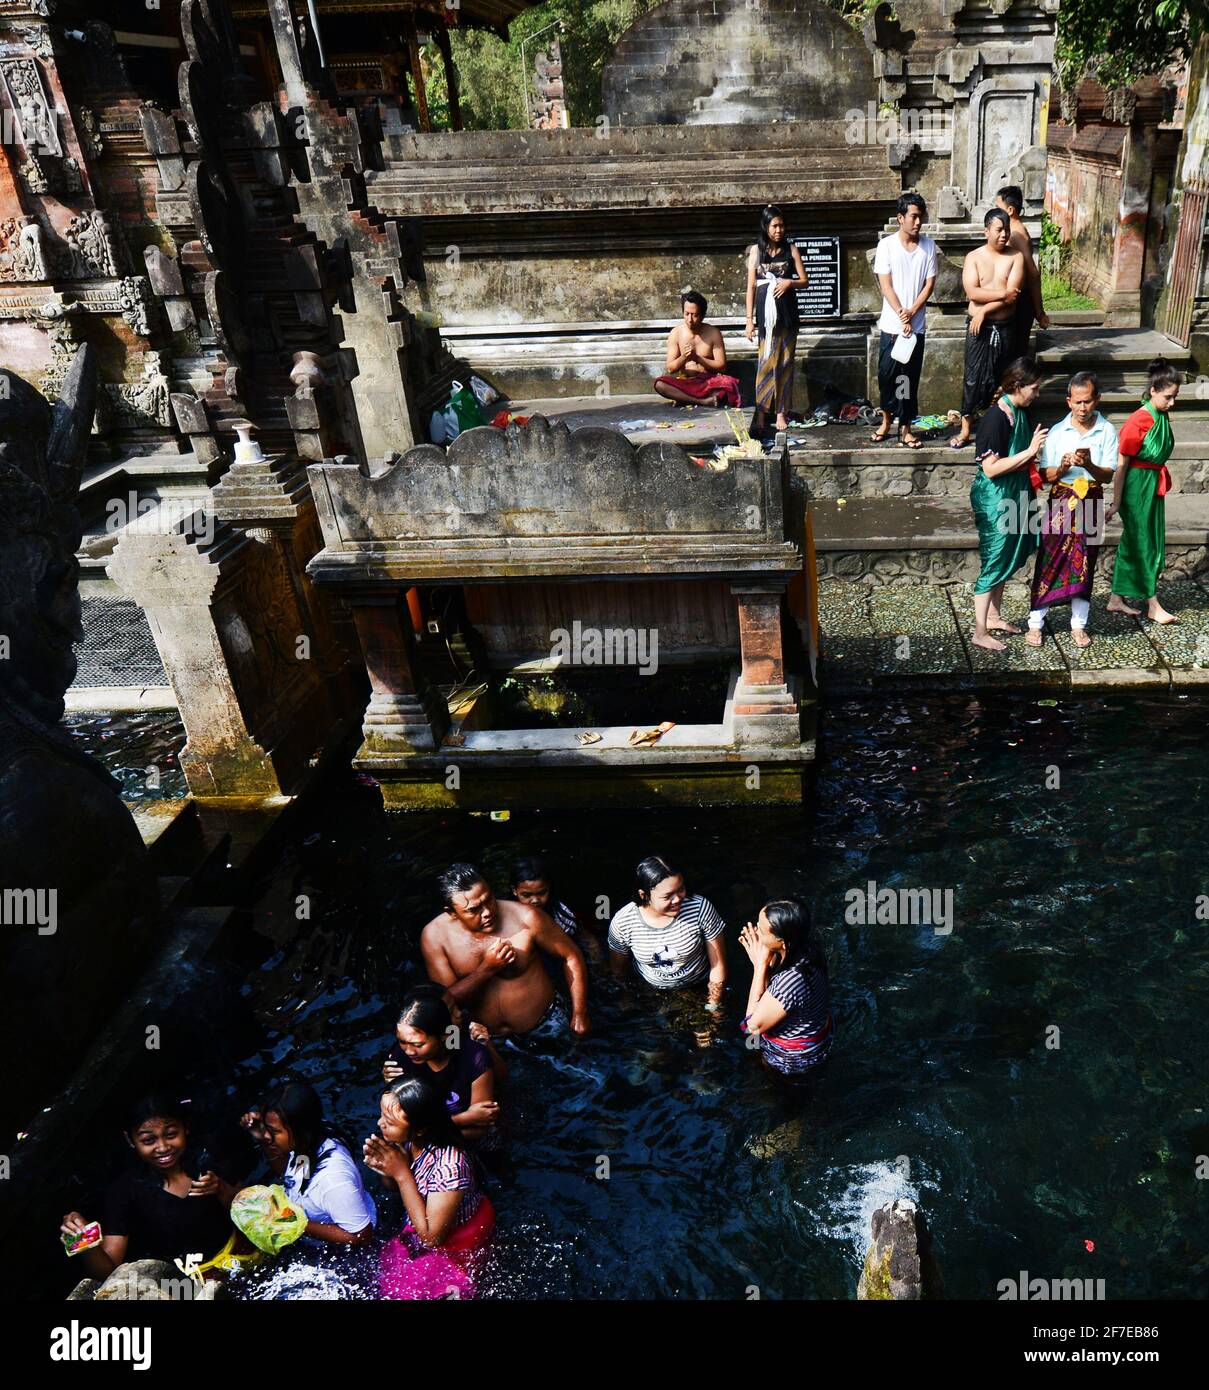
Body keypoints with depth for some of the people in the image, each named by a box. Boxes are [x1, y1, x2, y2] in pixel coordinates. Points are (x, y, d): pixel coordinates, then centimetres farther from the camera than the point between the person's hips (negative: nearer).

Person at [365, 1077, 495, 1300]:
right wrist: (382, 1167, -19)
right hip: (424, 1223, 6)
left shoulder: (449, 1166, -35)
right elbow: (394, 1186, 4)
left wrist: (401, 1173, -29)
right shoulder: (407, 1140, -16)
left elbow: (431, 1237, -25)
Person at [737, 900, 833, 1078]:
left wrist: (760, 965, -29)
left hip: (795, 1061, -6)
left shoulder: (790, 981, -41)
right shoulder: (806, 947, -17)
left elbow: (754, 1026, -25)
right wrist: (760, 962, -17)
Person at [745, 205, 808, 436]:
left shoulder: (791, 250, 7)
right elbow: (751, 286, 4)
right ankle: (761, 412, -4)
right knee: (767, 361, -7)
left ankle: (781, 412, 7)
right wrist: (750, 318, -1)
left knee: (785, 362, 2)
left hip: (787, 311, 1)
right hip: (766, 311, -1)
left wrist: (790, 282, -13)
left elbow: (804, 282, 9)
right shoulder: (756, 250, 5)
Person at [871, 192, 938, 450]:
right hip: (891, 325, -1)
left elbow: (929, 284, 1)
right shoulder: (886, 245, -4)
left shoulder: (929, 245, 3)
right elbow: (886, 285, -7)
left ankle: (905, 429, 10)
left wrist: (912, 312, -13)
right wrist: (902, 316, -13)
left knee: (910, 378, 3)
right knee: (886, 375, 6)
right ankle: (886, 419, 27)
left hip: (916, 325, 1)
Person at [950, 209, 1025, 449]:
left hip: (1005, 327, 1)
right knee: (973, 376, 0)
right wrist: (1003, 294, -16)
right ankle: (966, 427, 7)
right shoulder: (973, 257, -1)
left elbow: (1014, 295, -11)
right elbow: (973, 292, -14)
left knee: (1004, 377, 9)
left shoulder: (1016, 257, 0)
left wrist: (984, 311, -16)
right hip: (979, 327, -1)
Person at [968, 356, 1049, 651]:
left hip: (1013, 497, 9)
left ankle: (993, 617, 32)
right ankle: (980, 632, 6)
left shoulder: (1019, 412, 6)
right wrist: (1030, 451, -25)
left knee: (1007, 560, 18)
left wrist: (1038, 448, 3)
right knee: (993, 564, -3)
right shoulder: (996, 418, -22)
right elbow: (990, 468, -26)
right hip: (995, 501, -9)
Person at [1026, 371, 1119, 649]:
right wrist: (1062, 467, -21)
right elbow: (1044, 476, 0)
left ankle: (1078, 625, 17)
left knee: (1084, 565, 6)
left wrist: (1089, 465, -24)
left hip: (1091, 503, 0)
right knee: (1048, 563, -1)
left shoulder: (1107, 431, -1)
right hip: (1060, 502, 0)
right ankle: (1035, 623, 8)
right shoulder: (1056, 432, 0)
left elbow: (1109, 475, -4)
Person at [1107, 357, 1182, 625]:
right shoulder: (1138, 421, -18)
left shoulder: (1162, 417, 5)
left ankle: (1116, 600, 22)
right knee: (1143, 545, 2)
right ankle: (1153, 605, 11)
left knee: (1131, 544, 13)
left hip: (1154, 489, 8)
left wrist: (1161, 485, 17)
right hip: (1137, 489, -8)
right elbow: (1121, 464, -16)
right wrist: (1116, 502, -15)